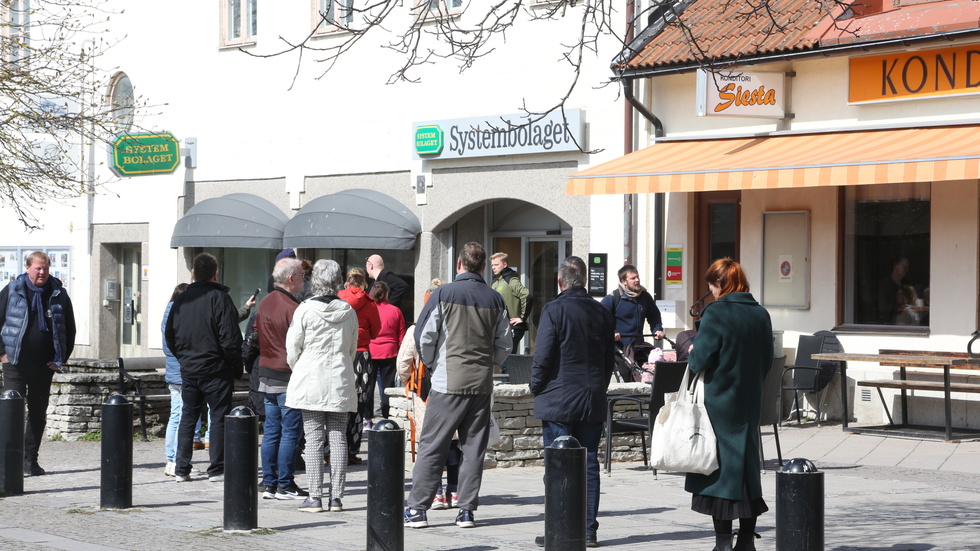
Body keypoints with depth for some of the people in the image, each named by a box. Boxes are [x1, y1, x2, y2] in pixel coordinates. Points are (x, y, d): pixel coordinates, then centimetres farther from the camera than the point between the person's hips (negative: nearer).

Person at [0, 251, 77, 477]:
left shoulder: (59, 295, 6)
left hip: (44, 365, 3)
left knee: (38, 414, 8)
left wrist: (61, 358, 5)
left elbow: (69, 329, 13)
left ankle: (30, 460, 16)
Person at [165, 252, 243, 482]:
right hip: (216, 369, -5)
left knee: (188, 416, 12)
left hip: (188, 369, 5)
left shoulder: (181, 299, 7)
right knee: (219, 416, 2)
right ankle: (216, 469, 1)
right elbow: (230, 339, -15)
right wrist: (236, 368, -5)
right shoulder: (220, 298, -11)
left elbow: (169, 334, 12)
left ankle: (181, 469, 11)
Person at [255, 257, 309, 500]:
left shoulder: (264, 304, 10)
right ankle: (285, 485, 0)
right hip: (288, 377, -8)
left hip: (267, 376, 8)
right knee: (290, 432, -2)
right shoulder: (292, 307, -16)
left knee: (271, 431, 11)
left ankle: (269, 484, 13)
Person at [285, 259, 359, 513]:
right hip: (341, 382, 3)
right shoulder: (349, 311, 2)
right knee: (338, 437, 5)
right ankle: (336, 496, 5)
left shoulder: (305, 309, -8)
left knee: (314, 438, 0)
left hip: (311, 380, -3)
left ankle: (315, 497, -1)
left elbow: (292, 349, -2)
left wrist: (297, 369, 16)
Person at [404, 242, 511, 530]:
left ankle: (417, 509, 1)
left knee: (432, 446, 1)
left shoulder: (444, 294, -6)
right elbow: (505, 344, 11)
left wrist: (432, 364, 10)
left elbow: (424, 336, -6)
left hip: (448, 383, -3)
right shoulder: (495, 299, 6)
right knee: (474, 447, 8)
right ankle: (467, 510, 8)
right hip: (482, 384, 3)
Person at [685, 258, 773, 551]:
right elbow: (767, 360, 11)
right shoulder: (761, 314, 4)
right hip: (750, 401, 6)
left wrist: (692, 354, 6)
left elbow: (700, 360, -15)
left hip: (719, 403, -6)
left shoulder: (715, 313, -15)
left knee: (720, 464, 2)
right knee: (747, 462, 13)